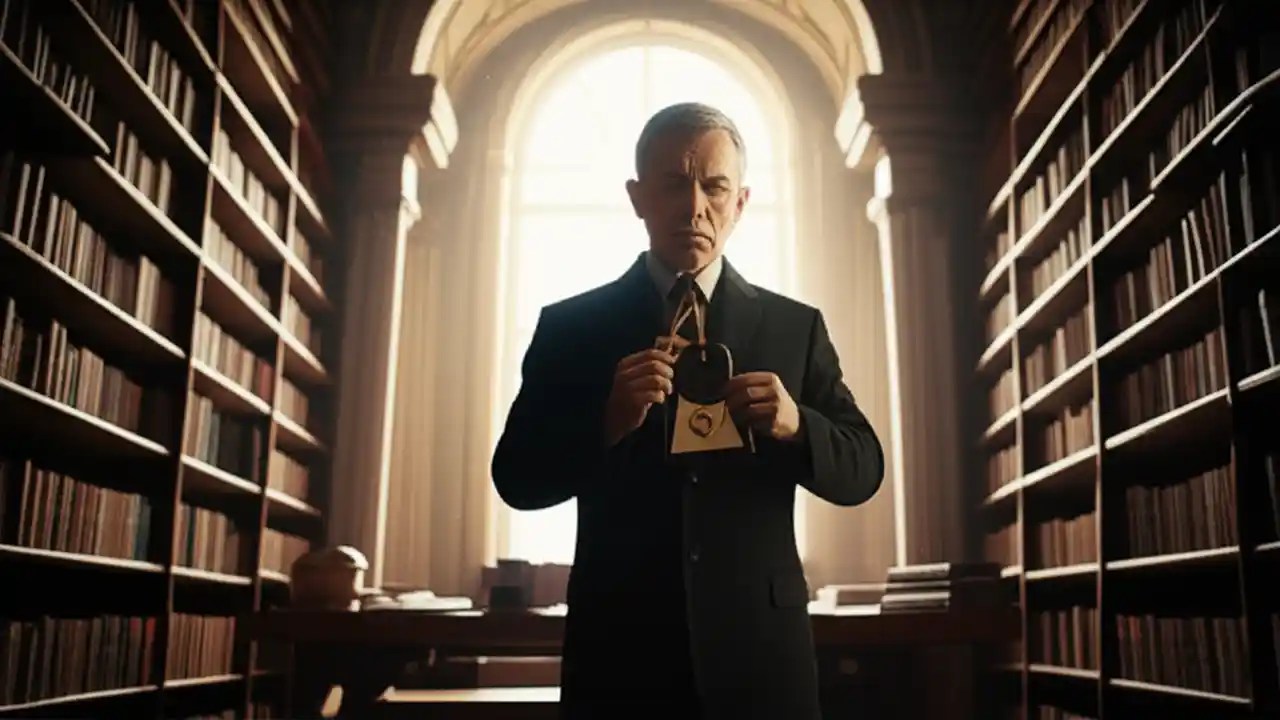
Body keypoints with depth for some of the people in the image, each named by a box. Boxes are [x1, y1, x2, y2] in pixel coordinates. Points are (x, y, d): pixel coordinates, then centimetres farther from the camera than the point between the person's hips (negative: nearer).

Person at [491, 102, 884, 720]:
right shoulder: (569, 325, 1)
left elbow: (863, 469, 2)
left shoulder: (795, 327, 4)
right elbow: (517, 479, -3)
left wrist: (796, 425, -19)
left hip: (759, 649, 2)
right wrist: (607, 422, -21)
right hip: (617, 649, -1)